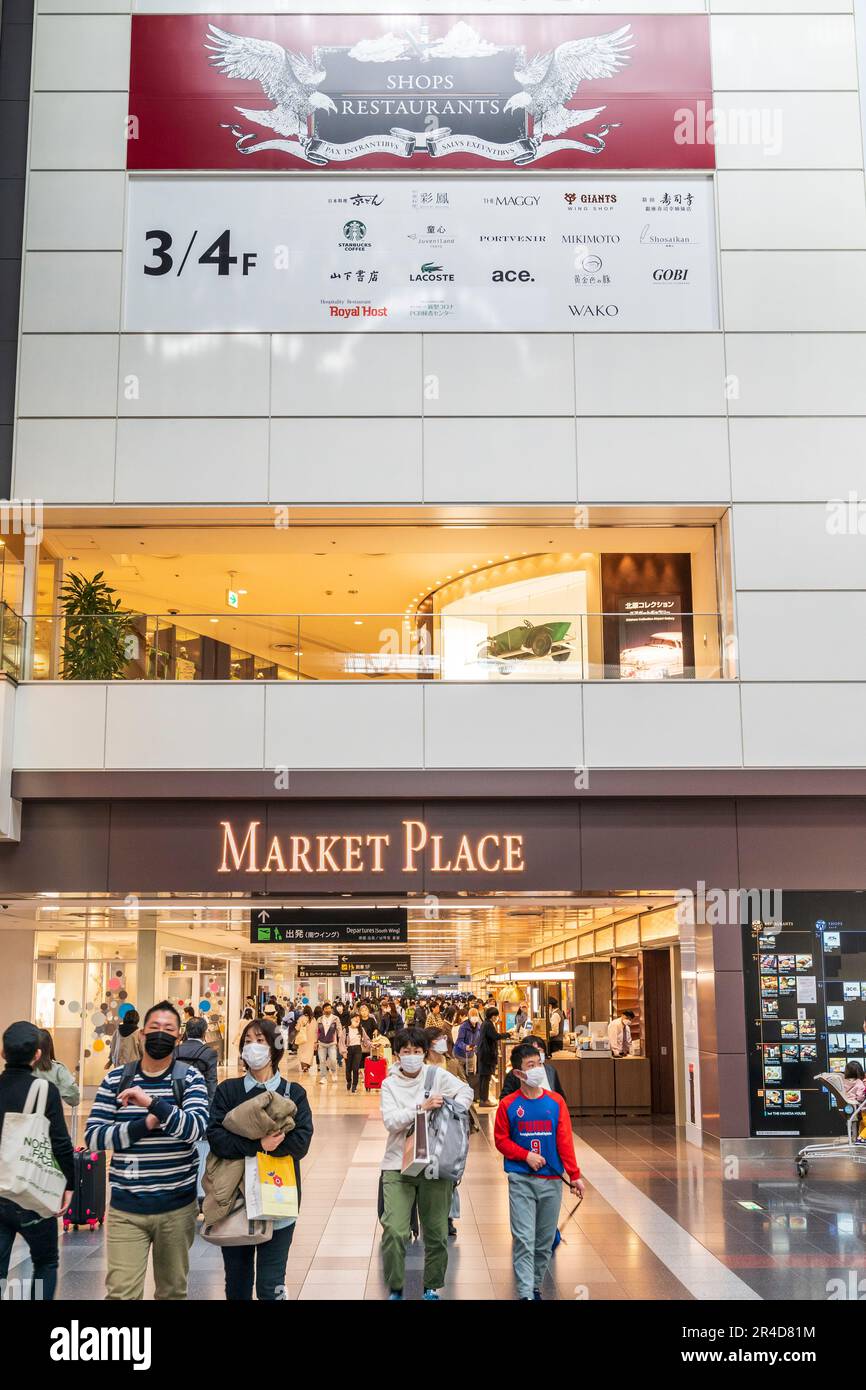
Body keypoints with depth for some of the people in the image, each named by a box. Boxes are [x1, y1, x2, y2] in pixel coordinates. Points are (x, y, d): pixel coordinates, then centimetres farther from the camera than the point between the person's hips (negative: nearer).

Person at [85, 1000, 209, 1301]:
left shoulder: (190, 1078, -2)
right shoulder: (116, 1079, 2)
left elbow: (196, 1129, -17)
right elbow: (93, 1136, -5)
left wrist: (153, 1103, -29)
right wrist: (145, 1125, -17)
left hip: (177, 1206, 0)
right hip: (126, 1208, 0)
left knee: (173, 1290, 14)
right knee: (121, 1293, -7)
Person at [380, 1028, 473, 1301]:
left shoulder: (436, 1075, 2)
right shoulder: (389, 1084, 1)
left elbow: (465, 1091, 11)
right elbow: (390, 1120, -11)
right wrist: (421, 1107, -21)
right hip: (398, 1166, -1)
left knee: (436, 1232, 9)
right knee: (394, 1231, -11)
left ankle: (431, 1288, 27)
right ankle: (395, 1289, 8)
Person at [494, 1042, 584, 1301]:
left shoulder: (556, 1102, 1)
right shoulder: (509, 1104, -3)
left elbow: (565, 1141, 1)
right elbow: (501, 1140, 2)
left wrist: (574, 1175, -3)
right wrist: (526, 1155, -11)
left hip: (552, 1180, 2)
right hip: (521, 1180, -2)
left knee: (545, 1240, 10)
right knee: (523, 1239, -7)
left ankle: (536, 1285, 25)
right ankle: (526, 1294, -4)